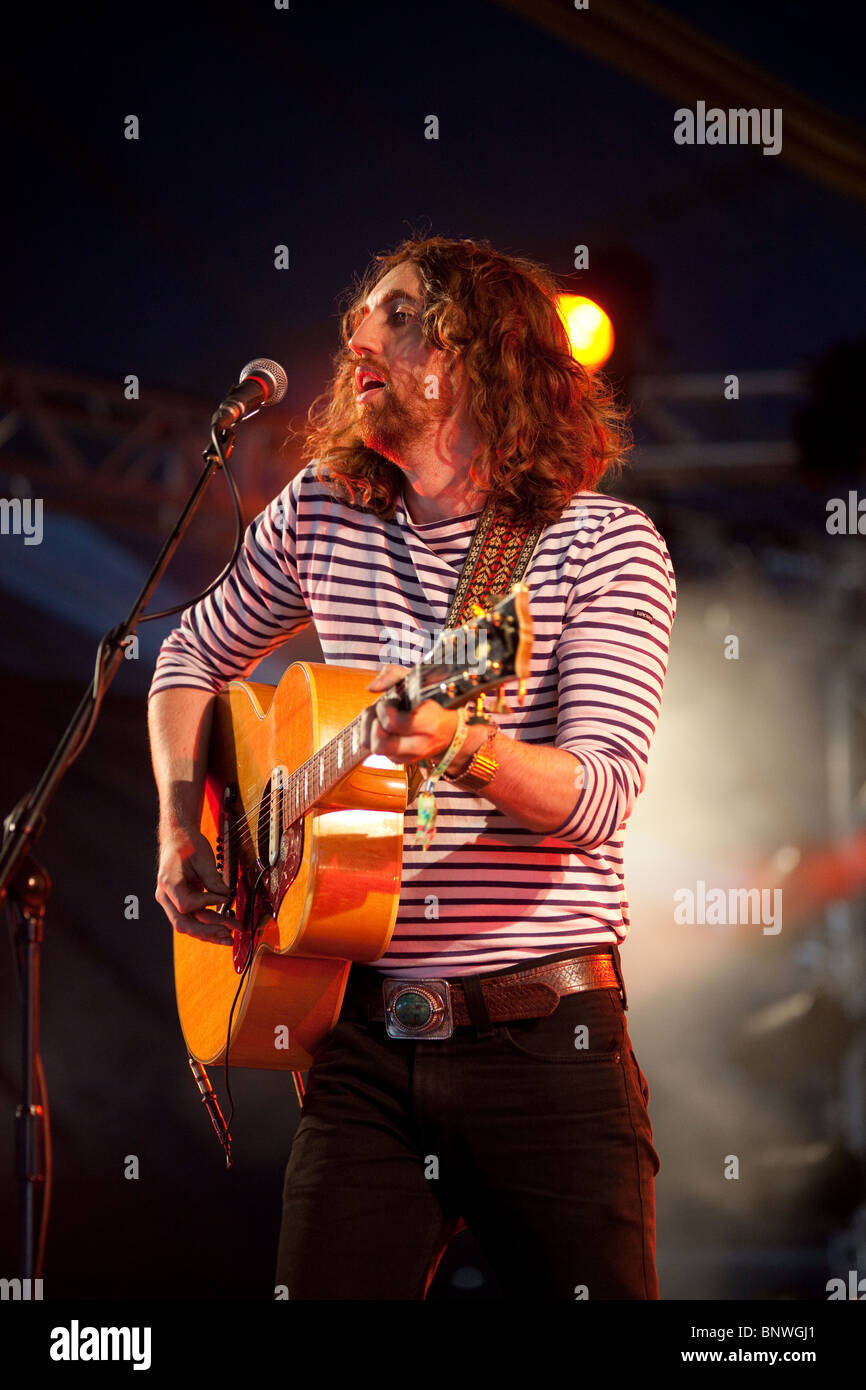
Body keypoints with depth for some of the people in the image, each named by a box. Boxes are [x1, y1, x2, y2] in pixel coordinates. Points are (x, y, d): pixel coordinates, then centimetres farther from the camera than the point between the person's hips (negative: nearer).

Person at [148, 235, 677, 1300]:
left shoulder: (605, 545, -4)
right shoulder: (319, 516, 9)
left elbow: (599, 796, -15)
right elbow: (191, 659, 25)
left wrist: (464, 747, -34)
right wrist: (182, 833, 11)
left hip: (545, 1040, -3)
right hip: (364, 1034, 3)